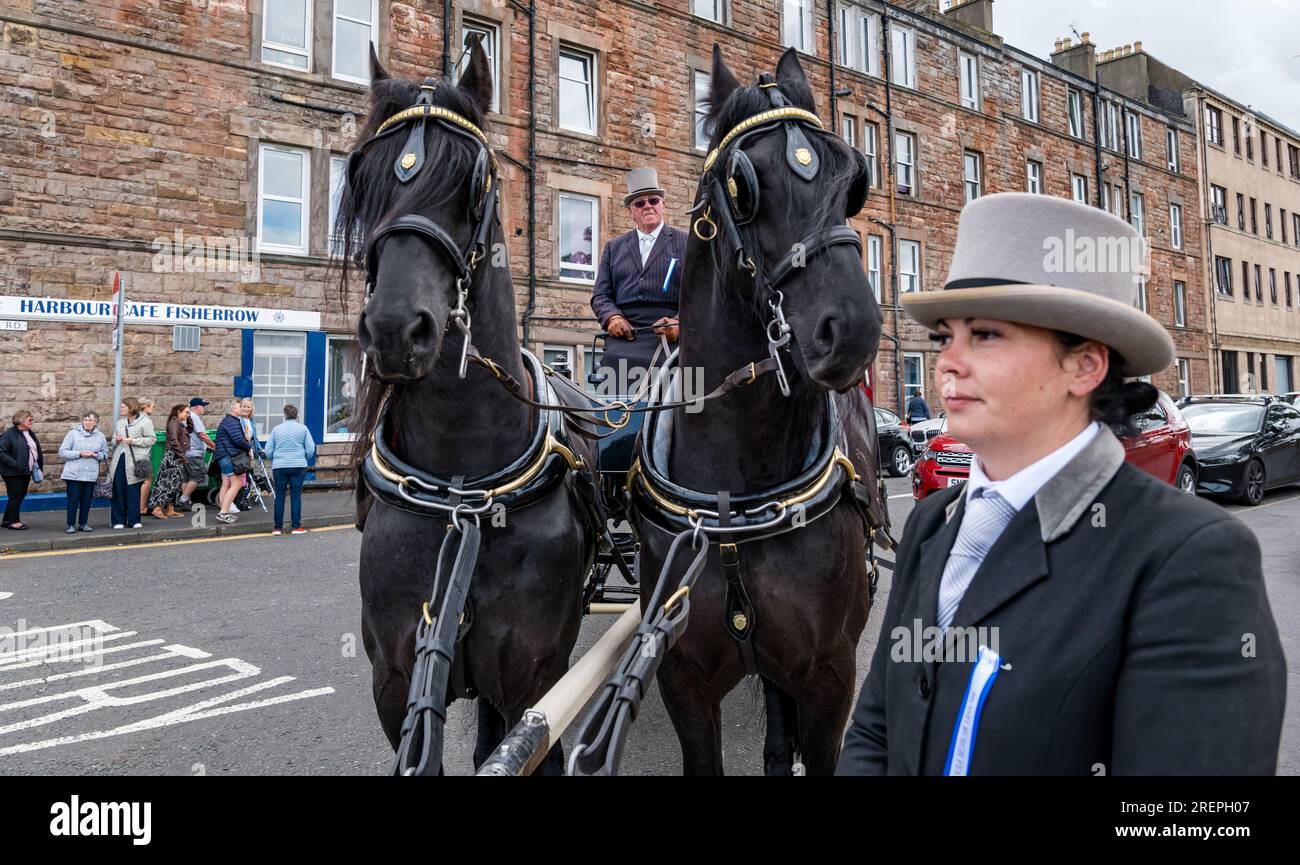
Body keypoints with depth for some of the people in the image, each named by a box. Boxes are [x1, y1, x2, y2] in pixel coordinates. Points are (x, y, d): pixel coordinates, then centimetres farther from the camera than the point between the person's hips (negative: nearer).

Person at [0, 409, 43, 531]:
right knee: (15, 496, -1)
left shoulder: (31, 434, 13)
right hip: (13, 473, -8)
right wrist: (15, 464, -24)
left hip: (26, 472, 8)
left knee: (21, 496, 12)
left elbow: (38, 451, 20)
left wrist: (40, 466, 10)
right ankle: (13, 521, 10)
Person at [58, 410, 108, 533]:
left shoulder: (100, 436, 9)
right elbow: (62, 452, -2)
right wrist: (79, 454, -14)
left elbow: (105, 455, 11)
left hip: (91, 475, 3)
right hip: (74, 474, -3)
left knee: (86, 500, 7)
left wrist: (96, 455, -10)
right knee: (73, 500, -2)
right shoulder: (73, 433, 1)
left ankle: (83, 523, 17)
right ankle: (71, 524, 7)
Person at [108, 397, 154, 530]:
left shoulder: (145, 422, -1)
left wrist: (133, 441, -14)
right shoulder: (120, 422, 17)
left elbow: (152, 439, -7)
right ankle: (118, 520, 10)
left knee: (133, 491, -2)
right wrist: (116, 440, 2)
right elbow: (113, 439, 26)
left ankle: (134, 520, 8)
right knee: (118, 491, 3)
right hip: (119, 459, 5)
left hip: (134, 460, -5)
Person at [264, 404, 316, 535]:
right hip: (298, 466, -1)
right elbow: (310, 449, -1)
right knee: (296, 495, 2)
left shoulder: (276, 429, 4)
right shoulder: (303, 429, 1)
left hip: (279, 466, 1)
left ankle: (278, 527, 9)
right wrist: (305, 460, 18)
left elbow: (268, 451, 5)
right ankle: (296, 526, 3)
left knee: (279, 496, 6)